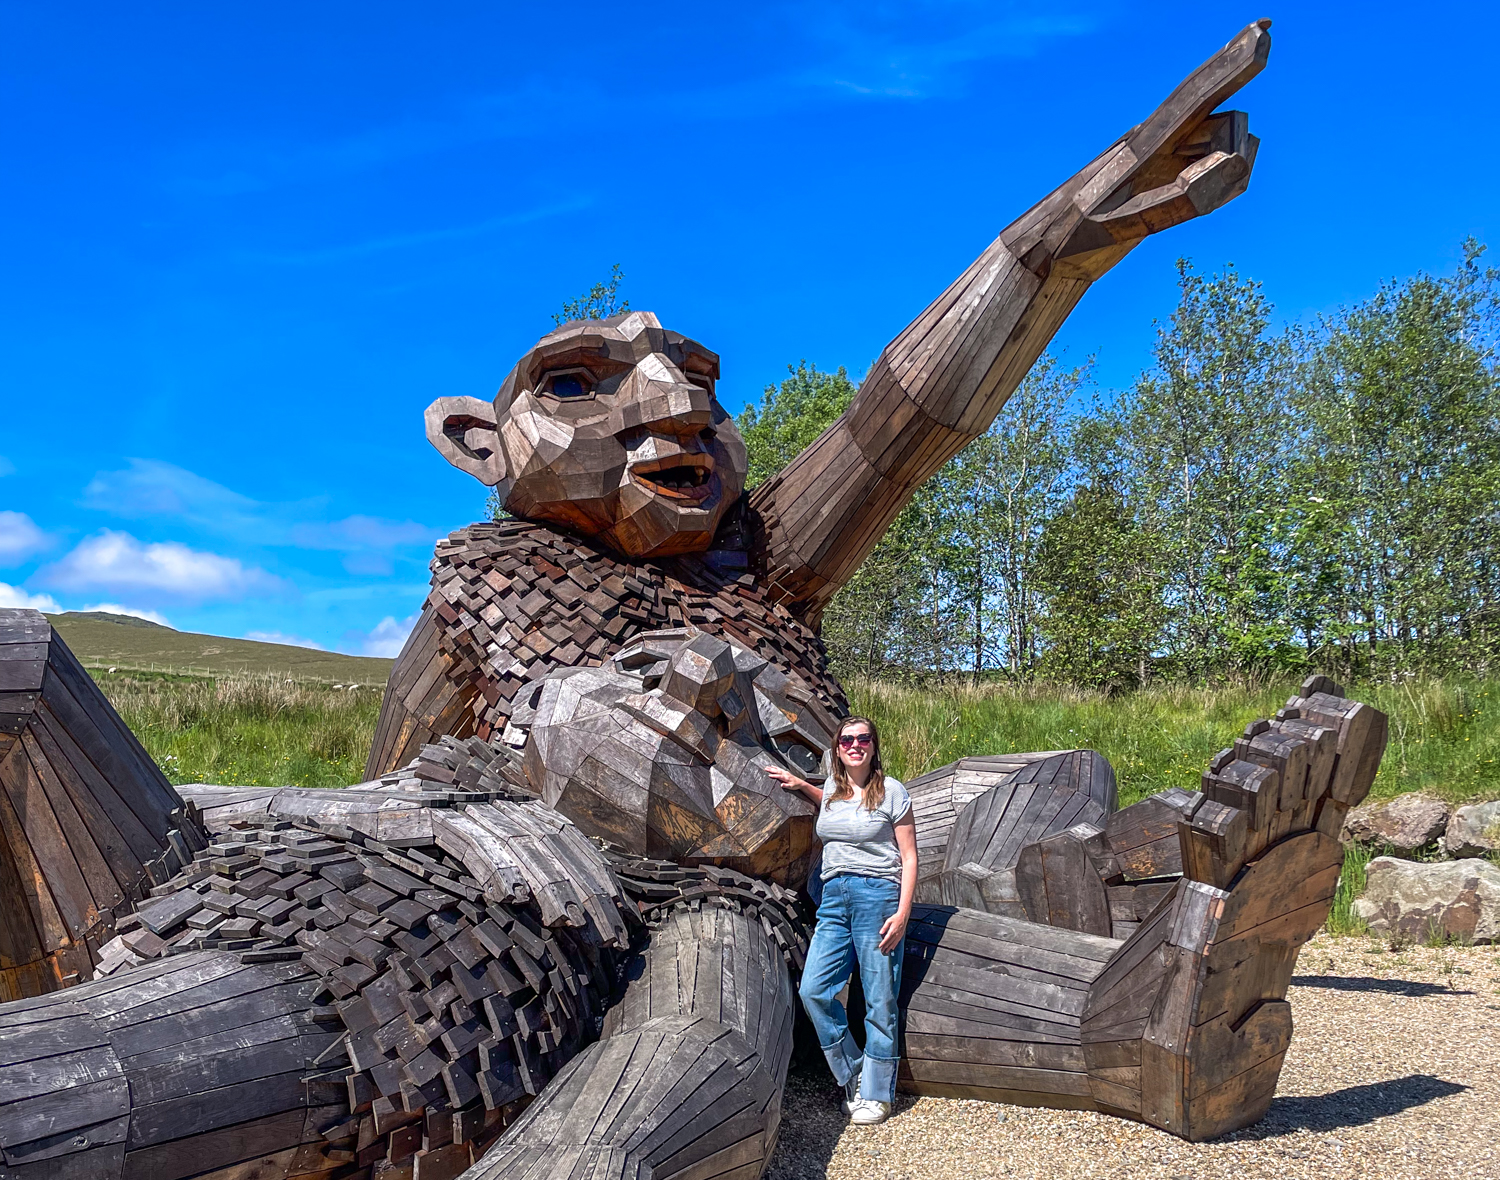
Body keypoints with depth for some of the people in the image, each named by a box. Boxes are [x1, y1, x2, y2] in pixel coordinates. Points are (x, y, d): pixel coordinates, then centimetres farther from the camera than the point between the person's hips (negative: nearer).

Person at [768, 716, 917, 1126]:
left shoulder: (890, 791, -2)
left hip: (877, 893, -6)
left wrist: (902, 913, -11)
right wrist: (800, 785, 27)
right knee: (813, 990, -4)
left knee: (879, 1000, -2)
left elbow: (909, 856, -2)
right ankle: (852, 1074, 13)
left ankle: (876, 1093, 11)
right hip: (834, 896, 6)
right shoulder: (832, 785, 14)